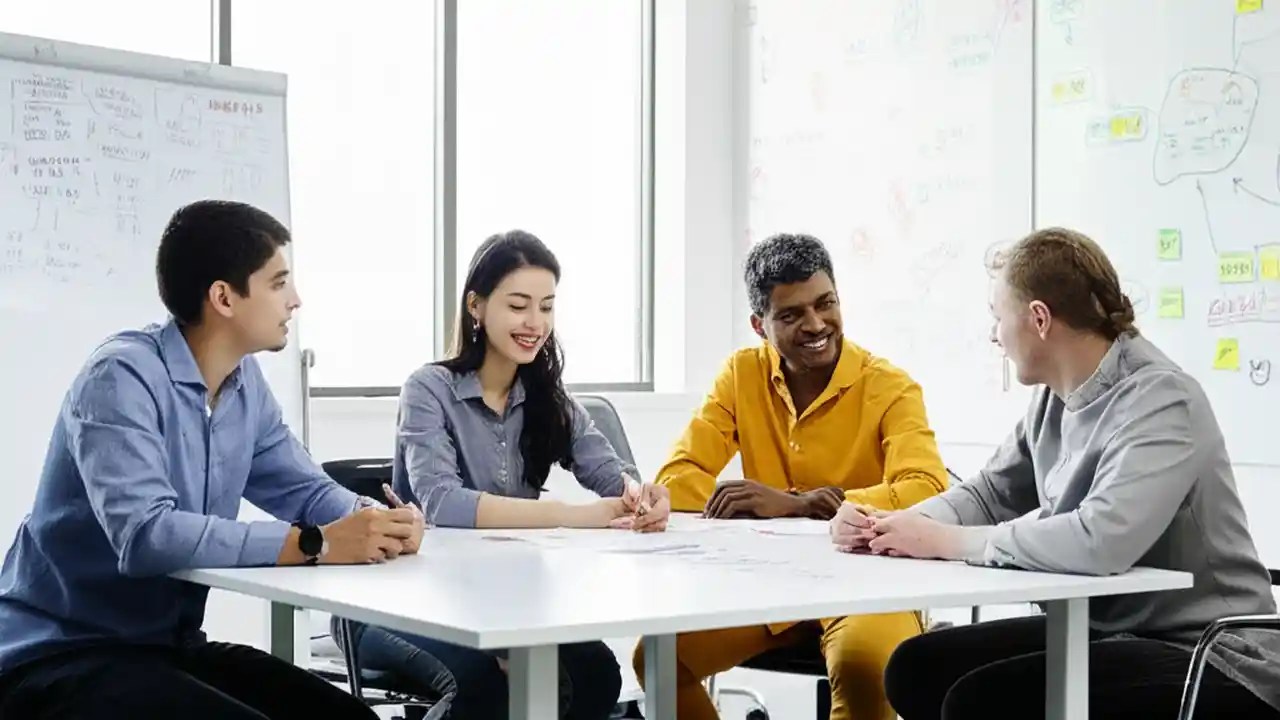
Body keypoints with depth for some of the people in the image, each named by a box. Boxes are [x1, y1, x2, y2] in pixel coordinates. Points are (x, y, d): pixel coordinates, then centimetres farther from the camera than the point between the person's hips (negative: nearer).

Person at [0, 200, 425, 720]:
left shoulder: (245, 383, 5)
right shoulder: (122, 376, -21)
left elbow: (306, 490, 10)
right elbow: (143, 535, -33)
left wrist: (373, 520, -14)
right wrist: (316, 545, -34)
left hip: (168, 644, 8)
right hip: (59, 655, -8)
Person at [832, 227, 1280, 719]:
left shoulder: (1159, 401, -22)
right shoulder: (1054, 399, 3)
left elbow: (1101, 541, -36)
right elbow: (990, 494, 15)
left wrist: (948, 541, -24)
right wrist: (887, 526, -4)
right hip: (1107, 629, 8)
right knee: (917, 667, 2)